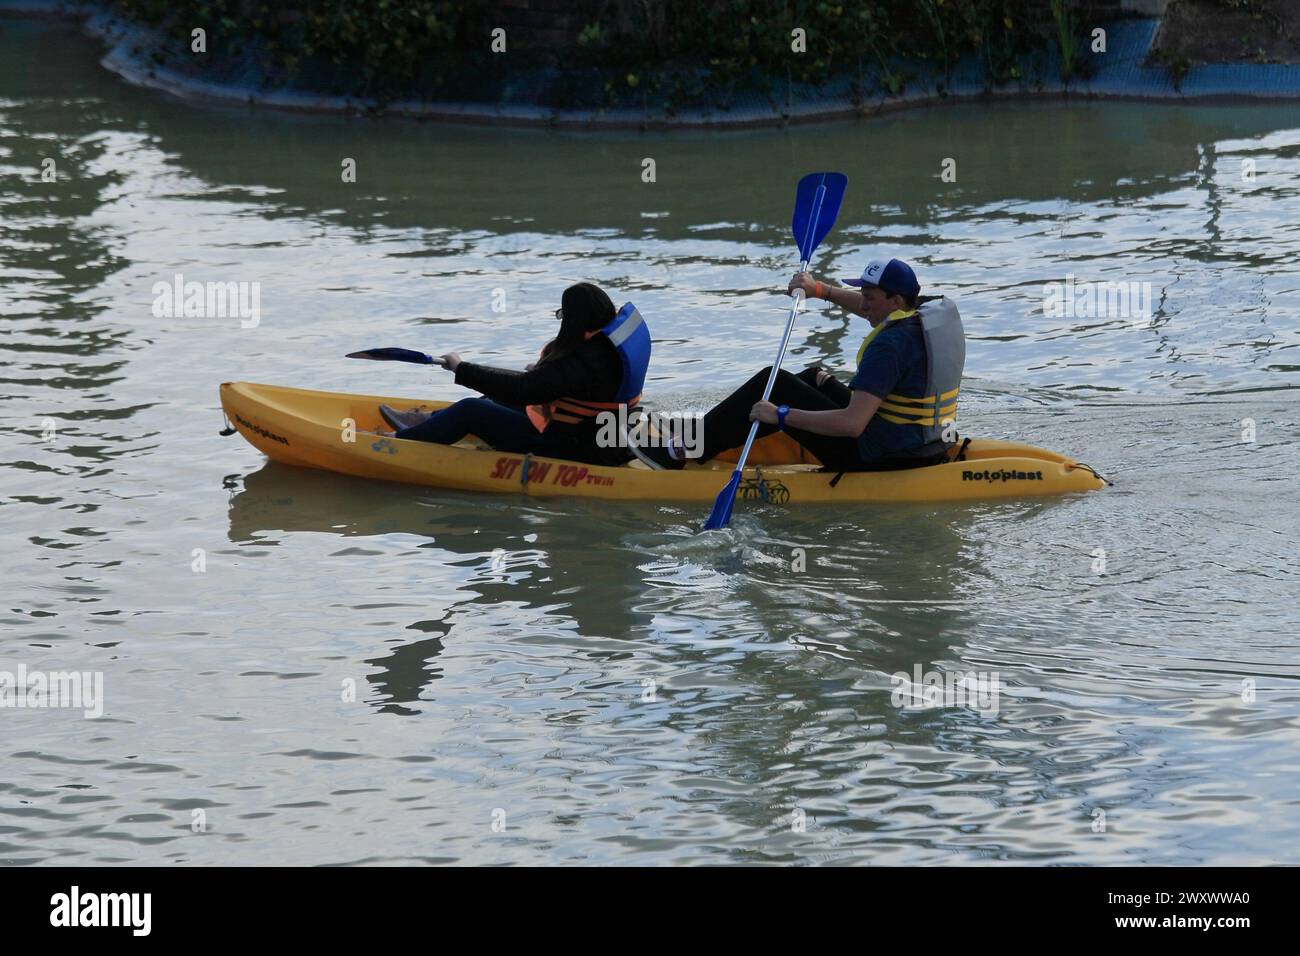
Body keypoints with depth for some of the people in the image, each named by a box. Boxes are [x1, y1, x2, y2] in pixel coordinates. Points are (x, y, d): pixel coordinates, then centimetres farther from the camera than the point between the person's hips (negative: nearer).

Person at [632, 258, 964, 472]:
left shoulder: (890, 345, -26)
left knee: (773, 383, -2)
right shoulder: (931, 313, 3)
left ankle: (680, 454, 5)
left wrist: (782, 415, -26)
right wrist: (821, 290, 26)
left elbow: (852, 424, -33)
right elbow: (870, 309, 28)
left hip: (873, 459, -10)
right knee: (814, 377, 26)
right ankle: (702, 439, 32)